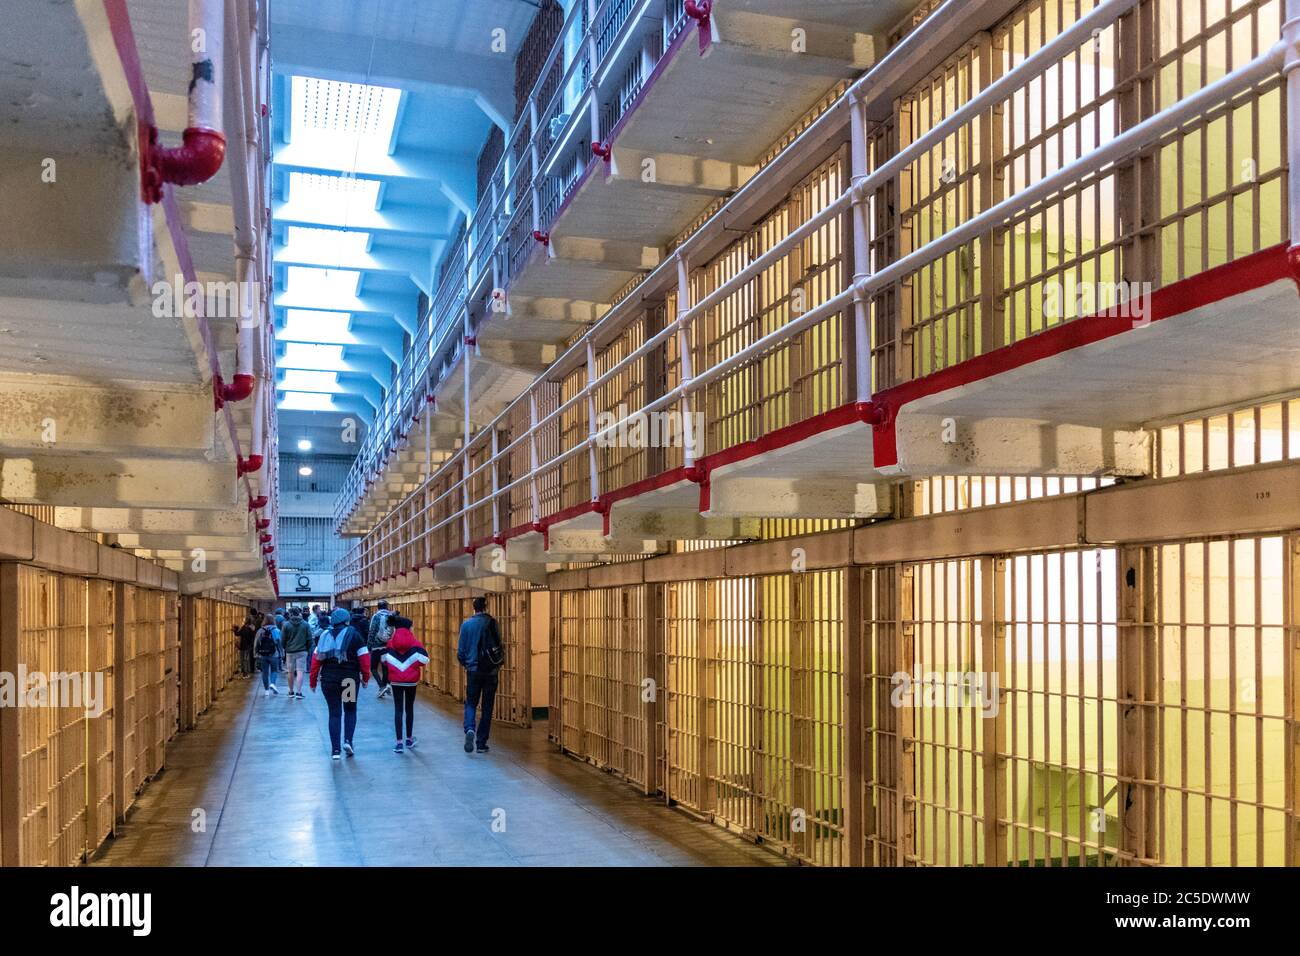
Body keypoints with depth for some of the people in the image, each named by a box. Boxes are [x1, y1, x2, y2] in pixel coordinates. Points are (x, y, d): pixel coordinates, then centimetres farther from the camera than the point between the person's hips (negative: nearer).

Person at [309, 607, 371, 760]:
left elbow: (316, 659, 5)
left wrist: (313, 681, 11)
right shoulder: (354, 634, -2)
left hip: (329, 679, 2)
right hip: (350, 678, -2)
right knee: (350, 710, 16)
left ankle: (335, 750, 5)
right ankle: (348, 741, 0)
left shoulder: (325, 635, 7)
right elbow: (364, 657, -7)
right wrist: (365, 677, 4)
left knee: (334, 713, 8)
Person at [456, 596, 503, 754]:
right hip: (490, 670, -1)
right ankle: (481, 743, 8)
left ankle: (469, 729, -15)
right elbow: (499, 645, -6)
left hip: (473, 670, 1)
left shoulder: (466, 624, -1)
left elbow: (460, 650, 2)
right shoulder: (492, 623, -7)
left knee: (471, 703, 13)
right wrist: (498, 664, 12)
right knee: (487, 707, 8)